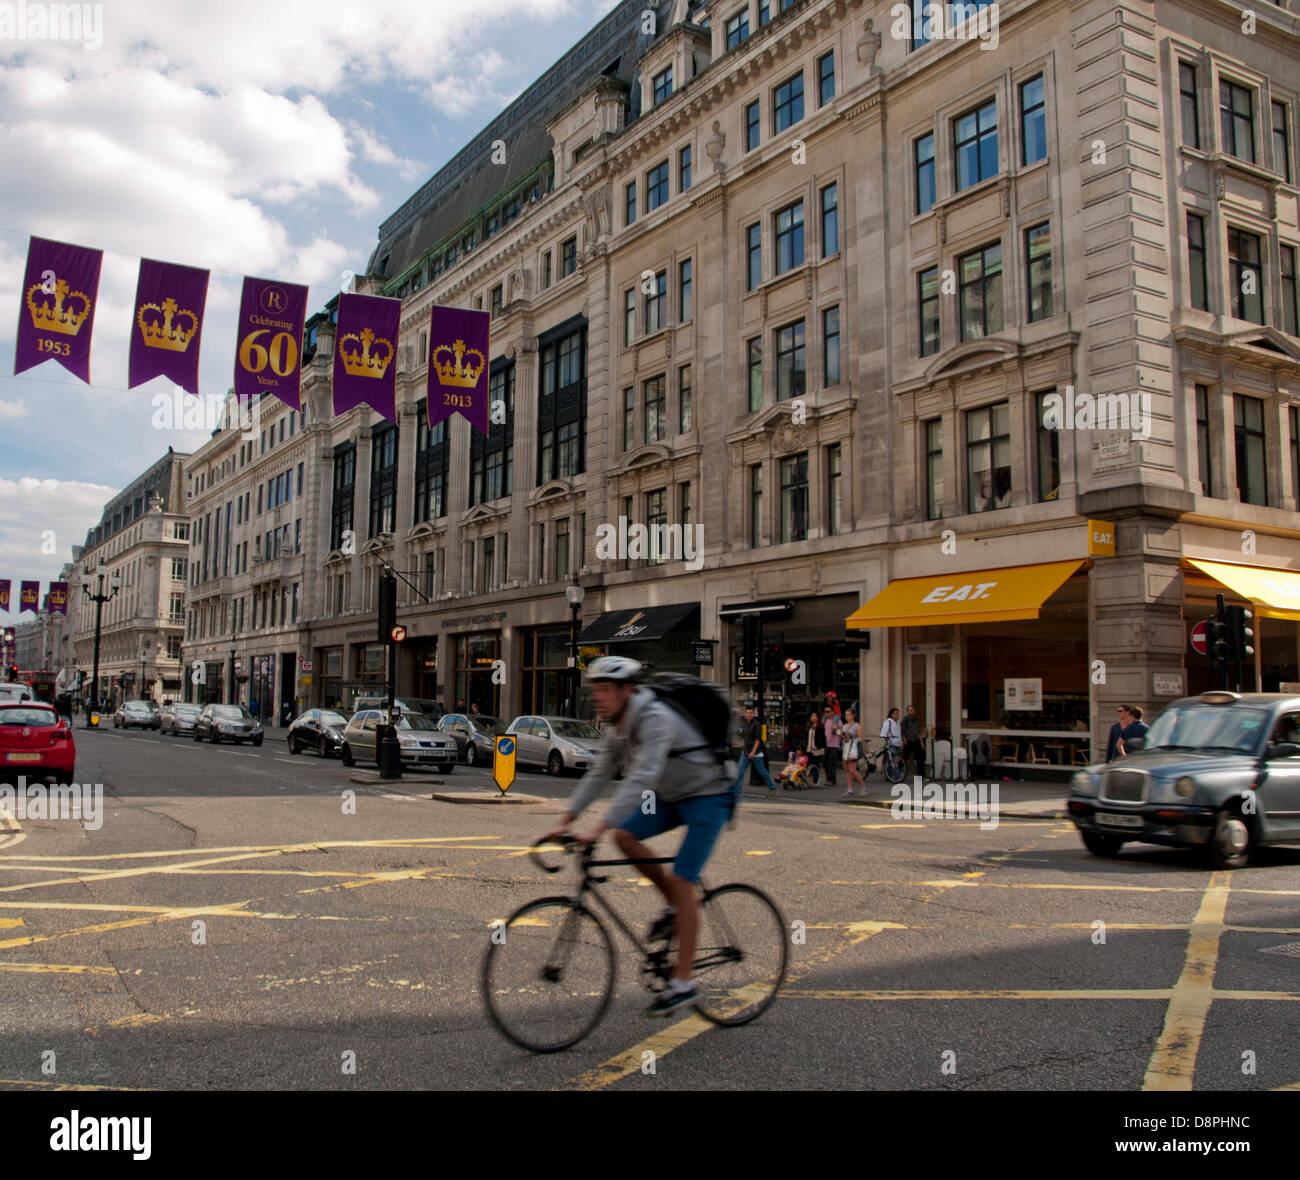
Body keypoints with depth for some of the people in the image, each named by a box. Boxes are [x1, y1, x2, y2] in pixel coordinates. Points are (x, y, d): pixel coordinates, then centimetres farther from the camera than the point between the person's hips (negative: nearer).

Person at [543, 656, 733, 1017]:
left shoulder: (655, 719, -28)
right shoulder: (619, 727, 0)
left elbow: (641, 779, -37)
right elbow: (599, 775, 3)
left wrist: (599, 828, -42)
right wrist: (566, 821, -5)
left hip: (707, 798, -8)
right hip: (671, 797, 9)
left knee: (681, 882, -14)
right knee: (624, 836, -10)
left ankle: (683, 983, -5)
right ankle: (674, 905, 9)